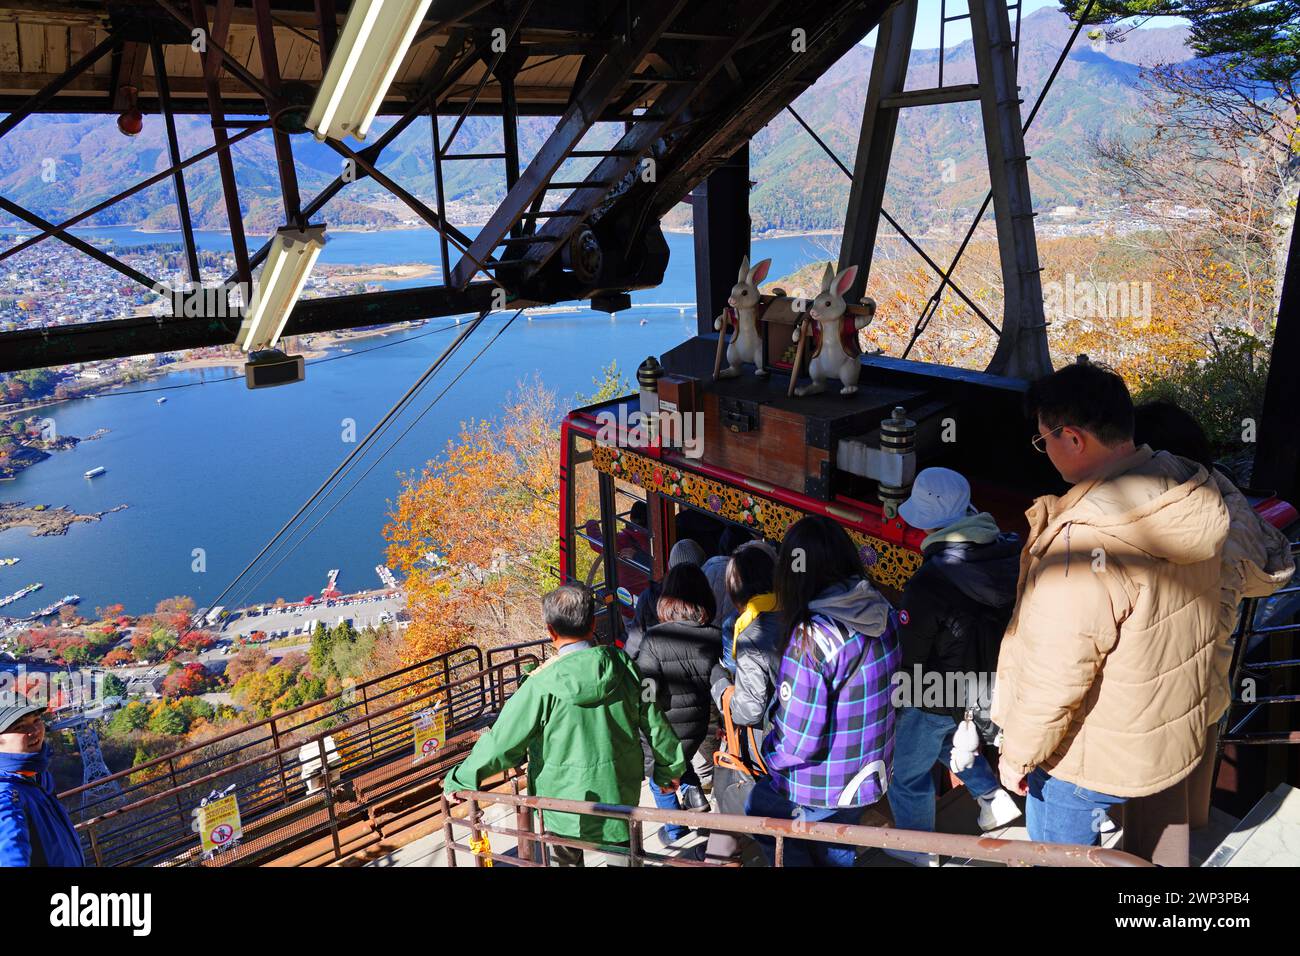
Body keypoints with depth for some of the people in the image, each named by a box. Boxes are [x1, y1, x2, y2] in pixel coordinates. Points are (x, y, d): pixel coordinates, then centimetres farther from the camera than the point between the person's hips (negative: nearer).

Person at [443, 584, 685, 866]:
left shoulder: (542, 685, -21)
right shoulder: (624, 667, -11)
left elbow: (502, 743, -16)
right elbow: (654, 721, 0)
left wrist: (460, 780, -2)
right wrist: (670, 768, 16)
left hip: (565, 800, -2)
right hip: (620, 796, 2)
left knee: (566, 859, 21)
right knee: (623, 856, 22)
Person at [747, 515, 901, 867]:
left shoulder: (812, 637, -31)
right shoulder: (881, 611, -9)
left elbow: (799, 736, -26)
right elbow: (891, 689, 4)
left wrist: (769, 756, -6)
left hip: (823, 784, -6)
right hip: (872, 770, 6)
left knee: (758, 811, 22)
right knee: (836, 851, 28)